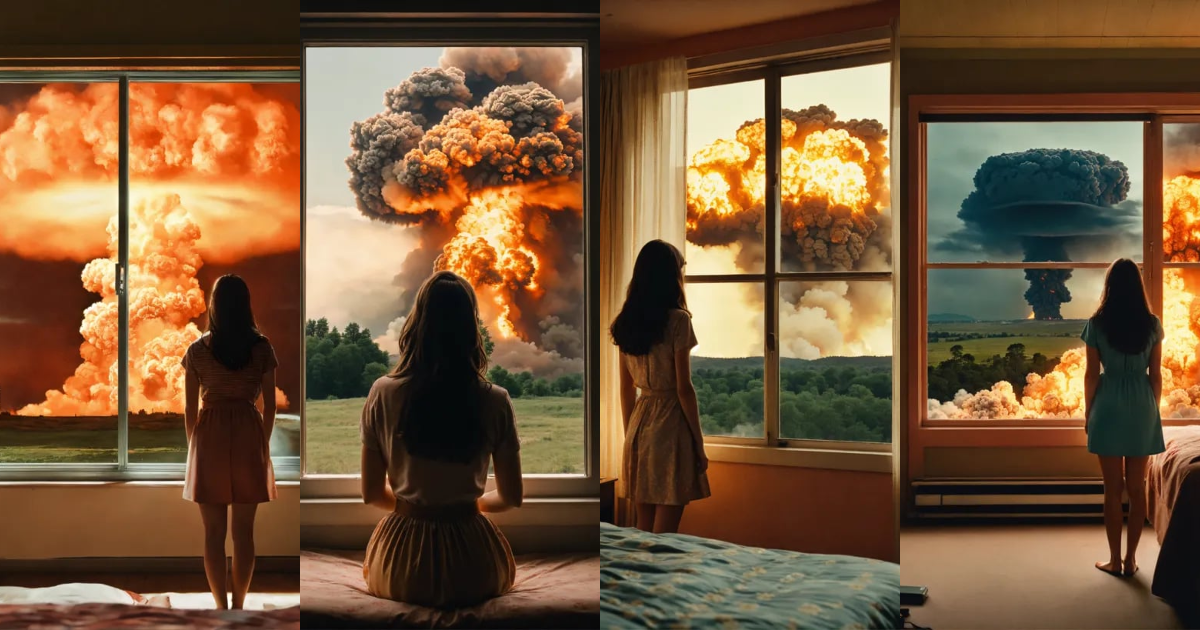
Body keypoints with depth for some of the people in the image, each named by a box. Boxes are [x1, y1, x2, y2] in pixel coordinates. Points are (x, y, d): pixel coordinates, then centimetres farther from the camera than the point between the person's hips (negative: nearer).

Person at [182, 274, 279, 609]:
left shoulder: (197, 350, -2)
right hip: (248, 436, 1)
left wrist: (194, 446, 12)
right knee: (244, 531, 8)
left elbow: (190, 408, -1)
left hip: (210, 437, 0)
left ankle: (221, 608, 10)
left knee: (214, 532, 7)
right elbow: (269, 406, 0)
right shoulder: (261, 347, -2)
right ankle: (238, 607, 12)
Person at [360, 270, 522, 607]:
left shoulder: (384, 394, -9)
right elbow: (512, 497, 0)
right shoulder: (494, 401, -11)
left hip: (401, 564, 1)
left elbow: (372, 494, 0)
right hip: (470, 567, -1)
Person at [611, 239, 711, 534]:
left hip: (639, 425, 6)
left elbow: (626, 390, 10)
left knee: (643, 530, 14)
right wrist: (699, 443, -6)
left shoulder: (626, 322, 6)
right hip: (670, 426, -6)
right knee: (664, 533, 0)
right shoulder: (677, 320, -12)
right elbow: (684, 388, -13)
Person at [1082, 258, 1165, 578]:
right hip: (1142, 407, 2)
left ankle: (1115, 559, 9)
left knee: (1113, 488, 5)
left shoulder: (1097, 324, -7)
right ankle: (1130, 559, 13)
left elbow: (1092, 375, -4)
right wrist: (1154, 410, 14)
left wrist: (1088, 412, 7)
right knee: (1137, 487, 9)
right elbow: (1155, 375, 2)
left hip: (1109, 407, -2)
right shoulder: (1152, 324, -2)